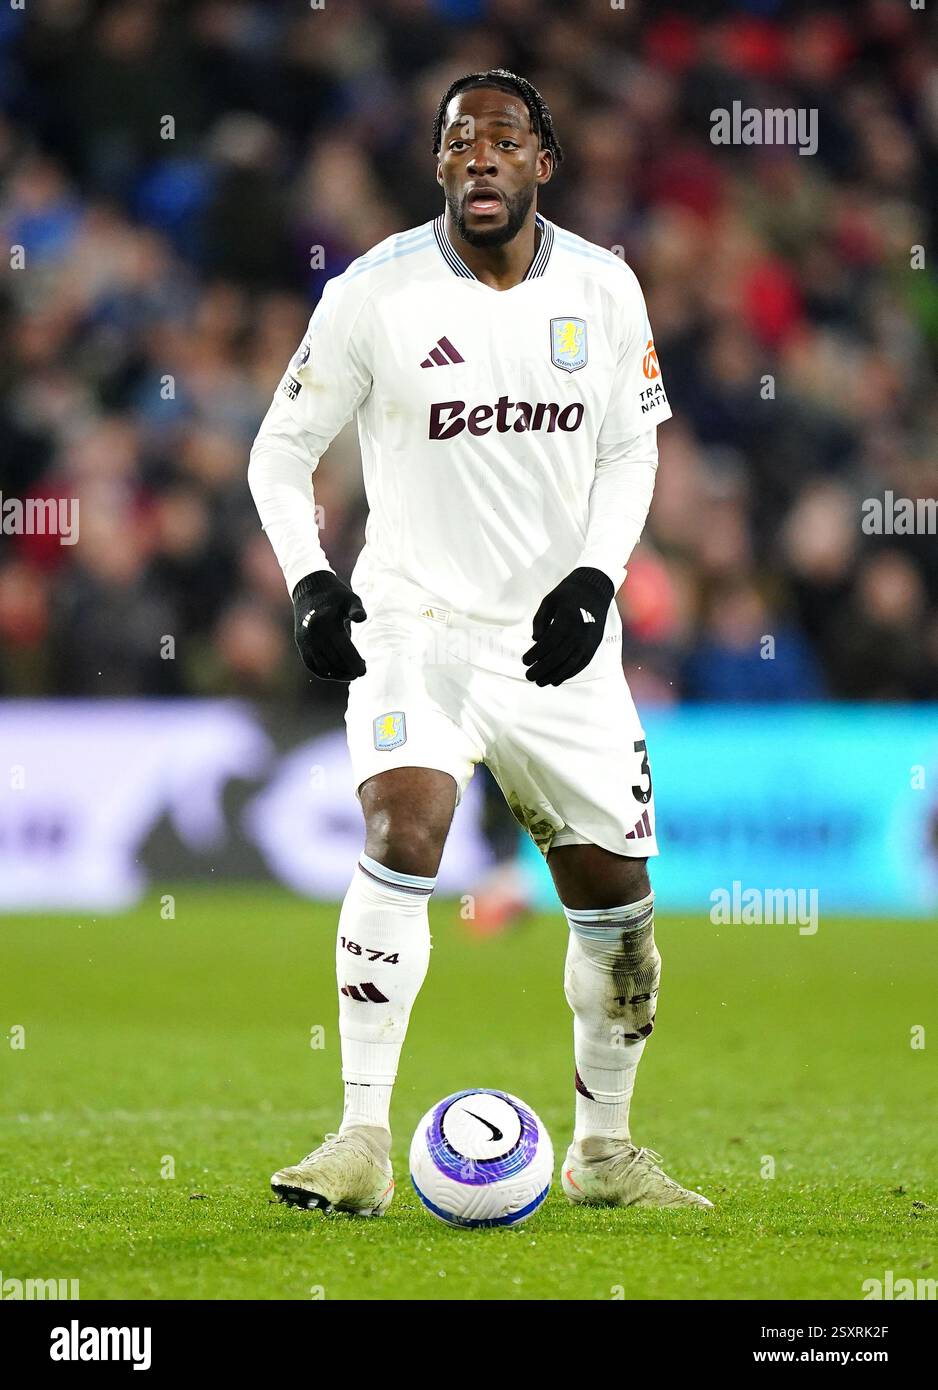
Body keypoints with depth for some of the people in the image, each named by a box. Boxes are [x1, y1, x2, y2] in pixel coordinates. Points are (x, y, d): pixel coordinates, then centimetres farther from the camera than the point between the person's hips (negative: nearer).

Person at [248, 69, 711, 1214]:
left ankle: (604, 1150, 25)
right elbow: (281, 450, 0)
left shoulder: (603, 290, 0)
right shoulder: (376, 293, -9)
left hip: (560, 642, 4)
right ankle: (362, 1142, -23)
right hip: (417, 622, -3)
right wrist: (307, 579, -15)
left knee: (615, 897, 7)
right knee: (401, 837, -25)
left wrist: (596, 575, -8)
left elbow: (630, 451, 9)